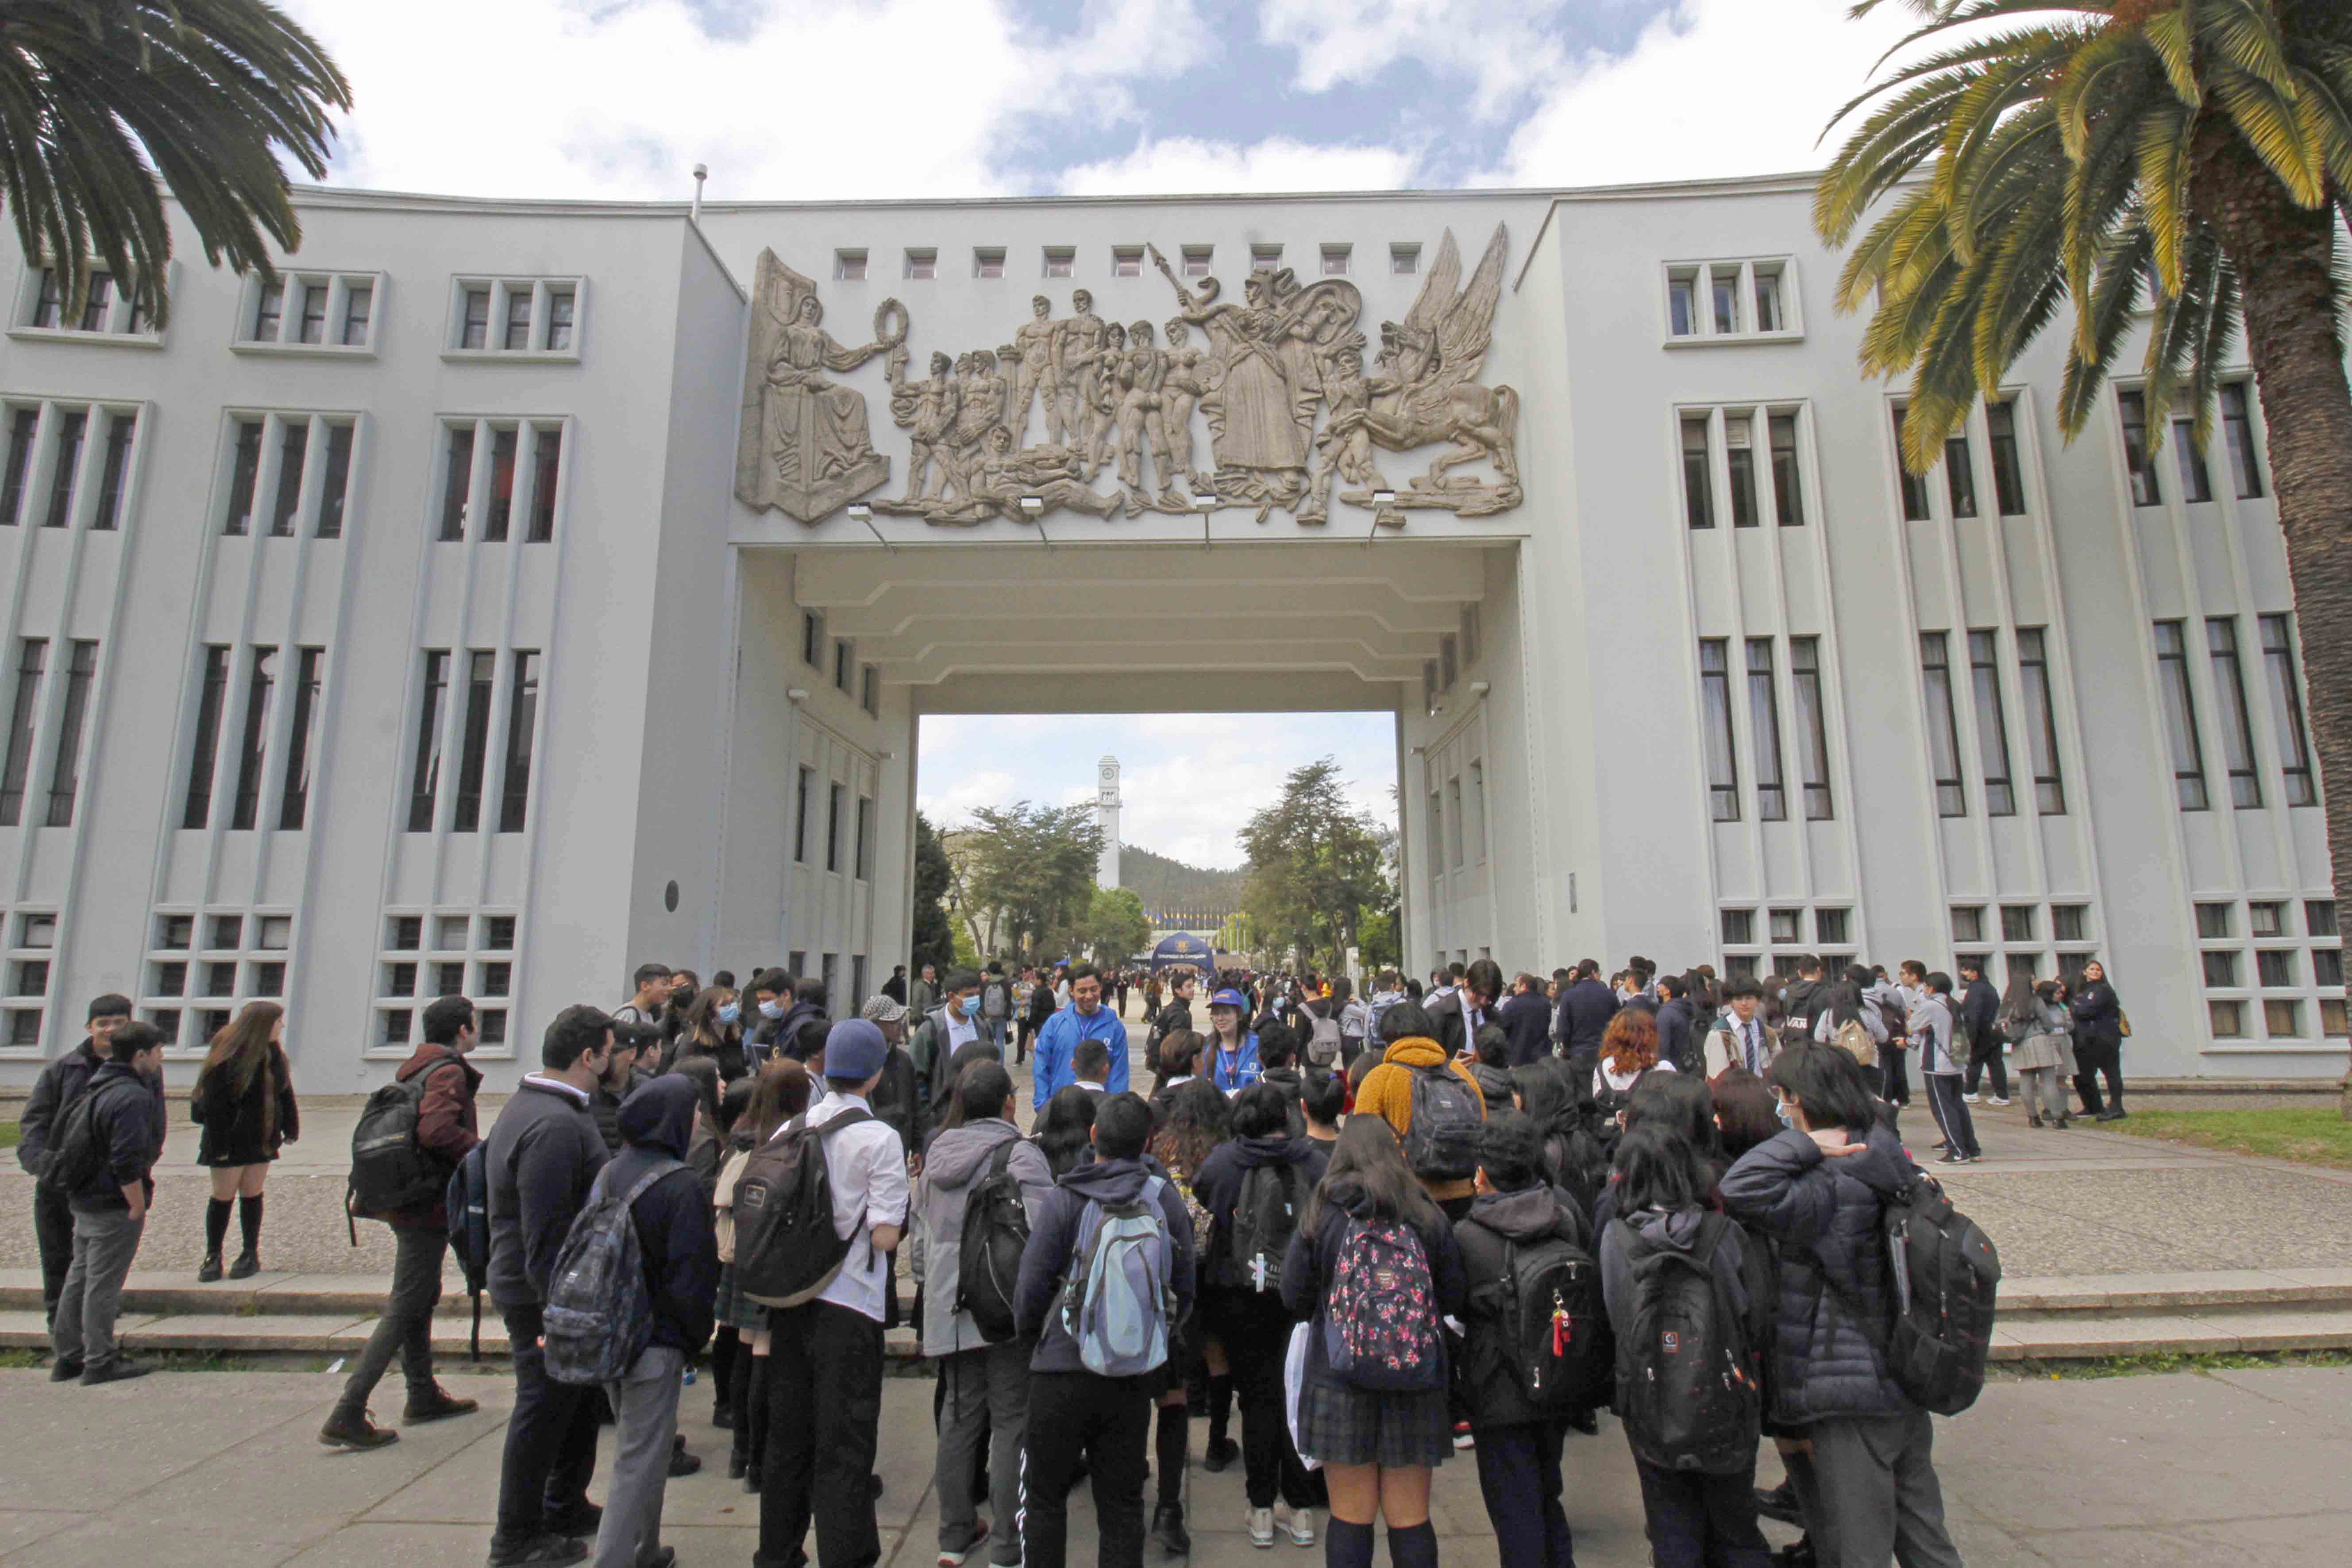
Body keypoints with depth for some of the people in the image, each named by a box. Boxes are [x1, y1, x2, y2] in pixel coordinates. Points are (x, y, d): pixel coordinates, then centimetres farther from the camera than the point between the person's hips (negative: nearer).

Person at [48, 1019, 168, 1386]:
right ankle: (100, 1362, 9)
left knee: (79, 1278, 17)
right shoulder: (132, 1098, -24)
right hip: (115, 1206, -10)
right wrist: (138, 1208, -17)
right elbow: (126, 1163, -26)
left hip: (83, 1201, 10)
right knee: (104, 1283, 0)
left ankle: (66, 1357, 27)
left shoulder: (95, 1087, 8)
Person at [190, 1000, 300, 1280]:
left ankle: (251, 1254, 17)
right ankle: (213, 1257, 17)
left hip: (262, 1136, 5)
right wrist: (219, 1145, -18)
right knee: (223, 1195, 4)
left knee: (252, 1194, 10)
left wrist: (290, 1128, 8)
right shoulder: (227, 1055, -17)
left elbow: (285, 1093, 10)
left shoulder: (273, 1053, 4)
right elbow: (213, 1103, -17)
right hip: (231, 1139, -5)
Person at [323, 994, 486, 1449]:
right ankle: (346, 1416, -3)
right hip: (430, 1206, -10)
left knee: (420, 1298, 20)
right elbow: (437, 1130, -33)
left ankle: (423, 1397, 32)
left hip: (404, 1201, 10)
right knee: (404, 1309, -4)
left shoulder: (412, 1069, 12)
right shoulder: (448, 1073, -17)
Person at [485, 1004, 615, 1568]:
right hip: (542, 1295, -11)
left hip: (533, 1287, 11)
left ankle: (565, 1507, 37)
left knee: (575, 1399, 22)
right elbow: (546, 1234, -27)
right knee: (543, 1410, 5)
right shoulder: (554, 1125, -26)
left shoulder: (529, 1105, 10)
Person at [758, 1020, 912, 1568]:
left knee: (787, 1437, 20)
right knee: (843, 1449, 5)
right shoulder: (879, 1138, -13)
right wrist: (892, 1223, 5)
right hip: (848, 1303, -5)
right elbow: (885, 1236, -16)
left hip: (788, 1298, 6)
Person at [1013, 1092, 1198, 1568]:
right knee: (1122, 1502, 15)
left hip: (1063, 1370, -3)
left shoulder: (1063, 1199, -11)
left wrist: (1029, 1329, 13)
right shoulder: (1167, 1200, -2)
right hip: (1135, 1373, 3)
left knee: (1045, 1494, 14)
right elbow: (1184, 1289, 5)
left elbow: (1032, 1283, -8)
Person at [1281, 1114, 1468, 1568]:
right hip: (1415, 1384, 2)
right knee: (1410, 1516, 13)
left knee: (1351, 1515, 10)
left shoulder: (1320, 1215, -6)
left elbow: (1295, 1297, -2)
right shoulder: (1427, 1216, -2)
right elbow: (1456, 1299, 3)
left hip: (1340, 1377, -1)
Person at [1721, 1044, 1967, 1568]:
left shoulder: (1831, 1187, -25)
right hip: (1905, 1387, 9)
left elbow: (1742, 1190, -40)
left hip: (1851, 1402, -9)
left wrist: (1803, 1144, -27)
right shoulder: (1886, 1164, 2)